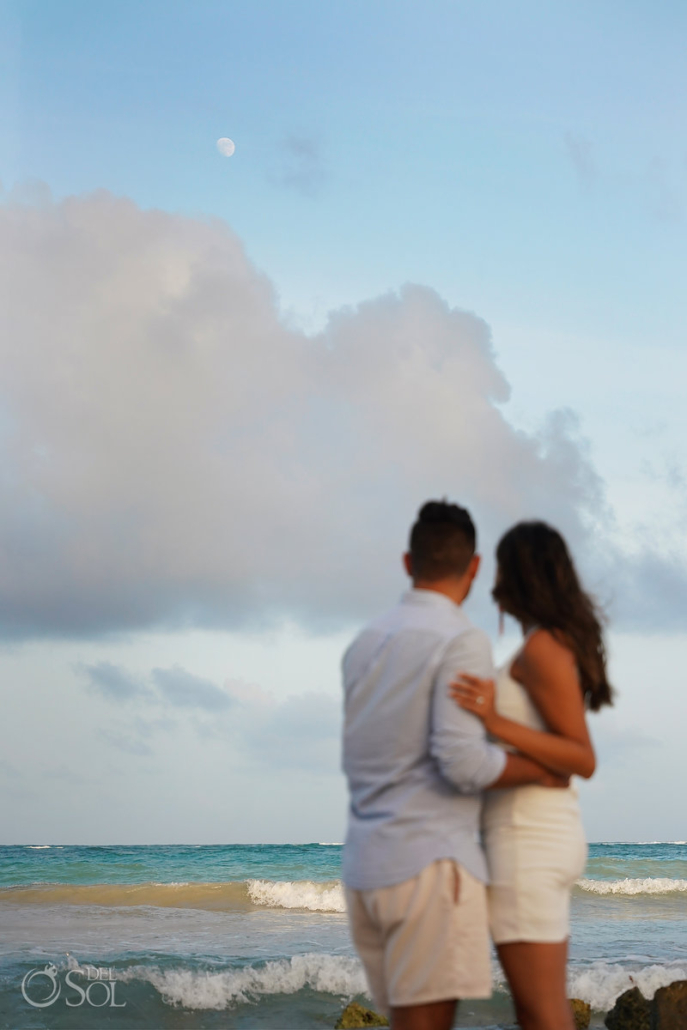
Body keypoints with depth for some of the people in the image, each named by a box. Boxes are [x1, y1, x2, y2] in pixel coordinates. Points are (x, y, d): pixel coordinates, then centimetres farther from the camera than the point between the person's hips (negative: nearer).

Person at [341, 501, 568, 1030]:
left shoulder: (366, 644, 15)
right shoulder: (462, 640, -10)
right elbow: (463, 763, -20)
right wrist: (543, 772, -1)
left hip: (368, 867, 8)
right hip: (431, 866, -8)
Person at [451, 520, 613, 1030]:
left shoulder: (544, 647, -13)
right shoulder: (560, 649, 17)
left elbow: (585, 761, -17)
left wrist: (496, 723, -29)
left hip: (528, 845, -10)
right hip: (541, 839, 10)